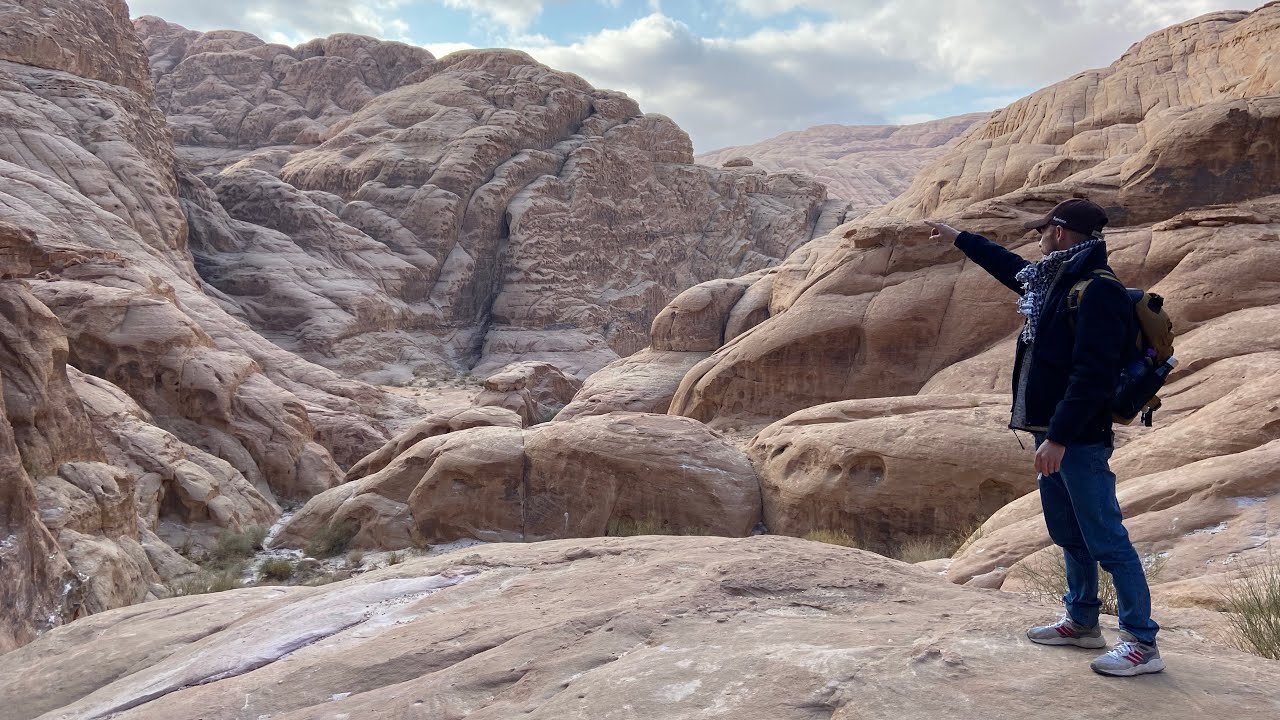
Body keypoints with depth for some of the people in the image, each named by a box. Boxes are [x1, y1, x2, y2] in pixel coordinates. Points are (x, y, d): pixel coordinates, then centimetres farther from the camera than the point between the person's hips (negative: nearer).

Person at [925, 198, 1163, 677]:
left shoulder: (1099, 292, -17)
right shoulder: (1056, 280, 13)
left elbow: (1093, 376, -24)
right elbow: (1008, 266, 33)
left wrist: (1059, 436, -26)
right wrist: (958, 238, 41)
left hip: (1080, 440, -10)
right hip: (1051, 433, 10)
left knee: (1106, 540, -4)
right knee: (1068, 535, 18)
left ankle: (1142, 644, 5)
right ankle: (1083, 622, 32)